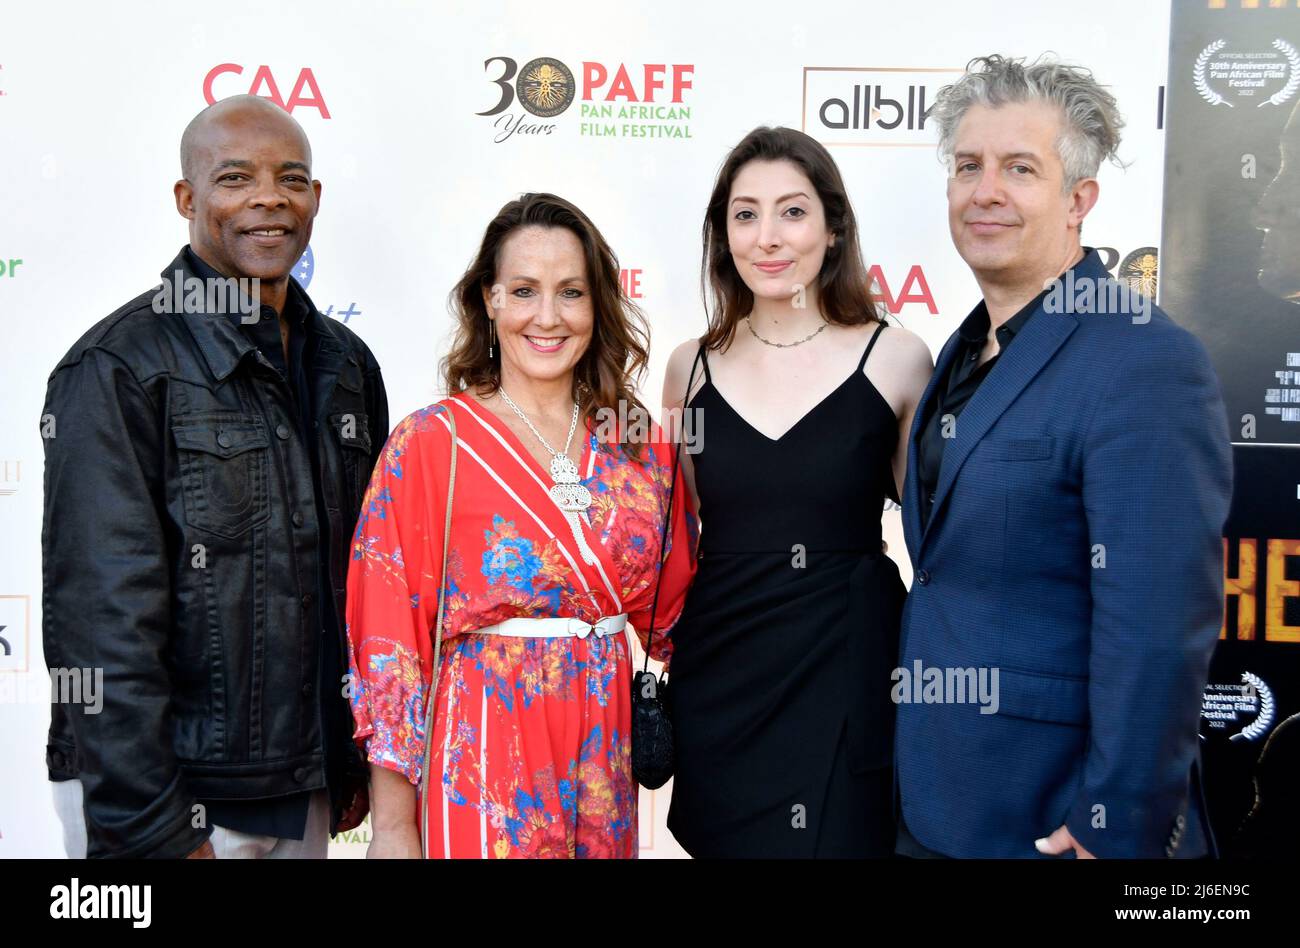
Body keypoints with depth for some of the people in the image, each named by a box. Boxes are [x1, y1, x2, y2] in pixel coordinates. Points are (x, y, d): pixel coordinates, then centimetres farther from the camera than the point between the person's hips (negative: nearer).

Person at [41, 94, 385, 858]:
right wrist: (151, 831, -18)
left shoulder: (346, 364, 7)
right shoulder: (118, 370, -12)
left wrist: (356, 765, 12)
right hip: (159, 798, -5)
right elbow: (106, 621, -17)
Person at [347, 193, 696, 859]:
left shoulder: (638, 443, 2)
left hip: (606, 748, 4)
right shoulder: (430, 442, -9)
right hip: (481, 748, -4)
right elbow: (387, 635, -9)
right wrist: (392, 824, -10)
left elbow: (671, 607, 13)